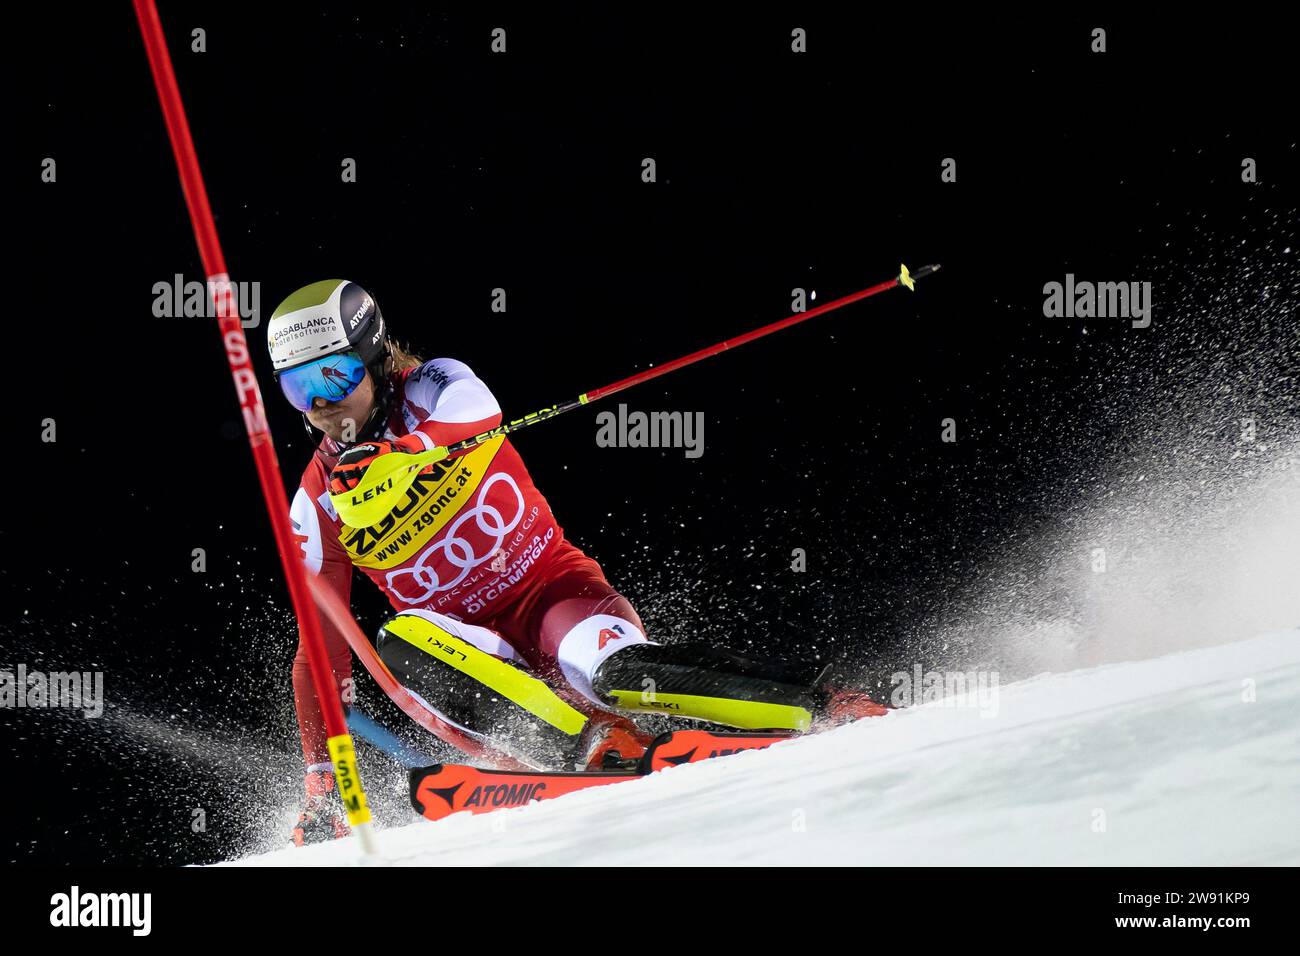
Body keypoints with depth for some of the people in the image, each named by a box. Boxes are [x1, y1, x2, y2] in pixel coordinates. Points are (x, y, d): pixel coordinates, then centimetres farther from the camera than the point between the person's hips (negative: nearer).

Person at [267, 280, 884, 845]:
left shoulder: (434, 388, -5)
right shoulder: (317, 503, 3)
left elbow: (478, 416, -32)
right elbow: (320, 651, 5)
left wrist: (391, 453, -52)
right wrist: (319, 781, -2)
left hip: (553, 587, -3)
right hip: (473, 647, 3)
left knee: (612, 669, -35)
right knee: (399, 644, -30)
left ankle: (838, 711, -33)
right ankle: (601, 749, -41)